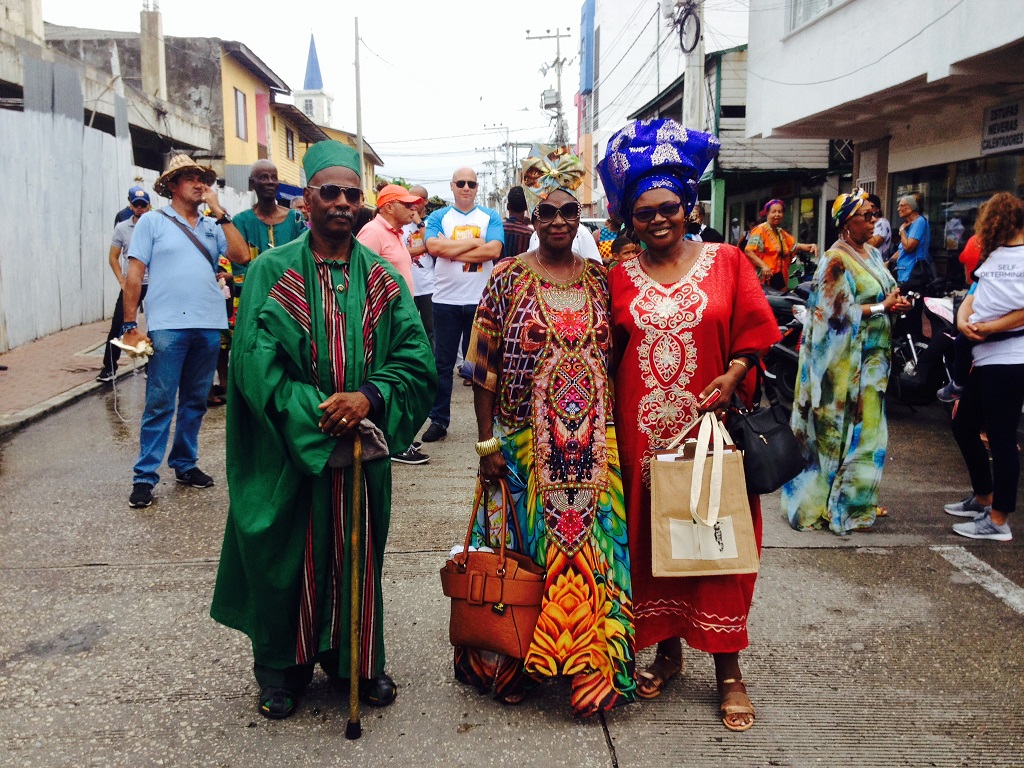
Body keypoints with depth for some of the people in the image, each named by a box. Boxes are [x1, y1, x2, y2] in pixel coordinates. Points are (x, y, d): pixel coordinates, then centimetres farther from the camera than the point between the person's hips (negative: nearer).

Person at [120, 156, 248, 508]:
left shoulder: (213, 225, 13)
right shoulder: (153, 221, 4)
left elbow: (241, 256, -3)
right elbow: (134, 274, 0)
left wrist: (220, 213, -4)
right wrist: (130, 324, -7)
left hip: (209, 326, 4)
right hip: (168, 326, -4)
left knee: (195, 401, 12)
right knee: (159, 403, -3)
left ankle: (185, 464, 25)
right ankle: (145, 476, 4)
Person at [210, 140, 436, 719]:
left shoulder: (384, 278, 6)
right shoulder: (272, 272, -1)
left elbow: (417, 360, -1)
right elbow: (256, 364, -9)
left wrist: (369, 398, -18)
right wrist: (315, 412, -19)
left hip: (363, 449, 2)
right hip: (288, 451, -2)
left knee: (358, 555, 12)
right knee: (289, 557, 8)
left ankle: (358, 660, 31)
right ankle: (283, 667, 28)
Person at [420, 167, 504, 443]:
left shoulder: (491, 217, 5)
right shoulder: (438, 217, 6)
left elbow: (493, 250, -12)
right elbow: (433, 246, -13)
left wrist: (451, 250, -11)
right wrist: (474, 243, -11)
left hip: (480, 301, 0)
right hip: (446, 301, 1)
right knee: (442, 363, 6)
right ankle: (439, 420, 14)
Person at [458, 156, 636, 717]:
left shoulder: (598, 279, 7)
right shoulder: (508, 278, -3)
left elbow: (611, 360, 11)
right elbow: (484, 367, -4)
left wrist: (612, 434, 8)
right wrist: (487, 443, -7)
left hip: (592, 446, 3)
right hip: (524, 442, -2)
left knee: (588, 544, 7)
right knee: (524, 546, 8)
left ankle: (588, 667, 23)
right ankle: (512, 664, 26)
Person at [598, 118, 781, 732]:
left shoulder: (726, 261, 3)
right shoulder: (621, 277, 8)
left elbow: (755, 332, 1)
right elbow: (608, 354, 8)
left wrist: (731, 377, -16)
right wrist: (610, 423, 0)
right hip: (644, 433, 2)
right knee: (653, 539, 10)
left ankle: (729, 670, 17)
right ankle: (668, 652, 29)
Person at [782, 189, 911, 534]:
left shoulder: (873, 254, 13)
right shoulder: (836, 260, -14)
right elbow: (838, 311, -19)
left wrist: (896, 302, -1)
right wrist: (882, 307, -18)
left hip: (873, 354, 9)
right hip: (845, 358, -9)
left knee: (868, 425, 13)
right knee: (842, 426, -2)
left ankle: (859, 498, 24)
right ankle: (832, 503, 9)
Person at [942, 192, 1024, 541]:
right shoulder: (993, 257, 18)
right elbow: (972, 299, 14)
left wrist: (989, 327, -16)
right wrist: (963, 319, -5)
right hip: (985, 358, 9)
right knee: (963, 424, 18)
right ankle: (982, 497, 34)